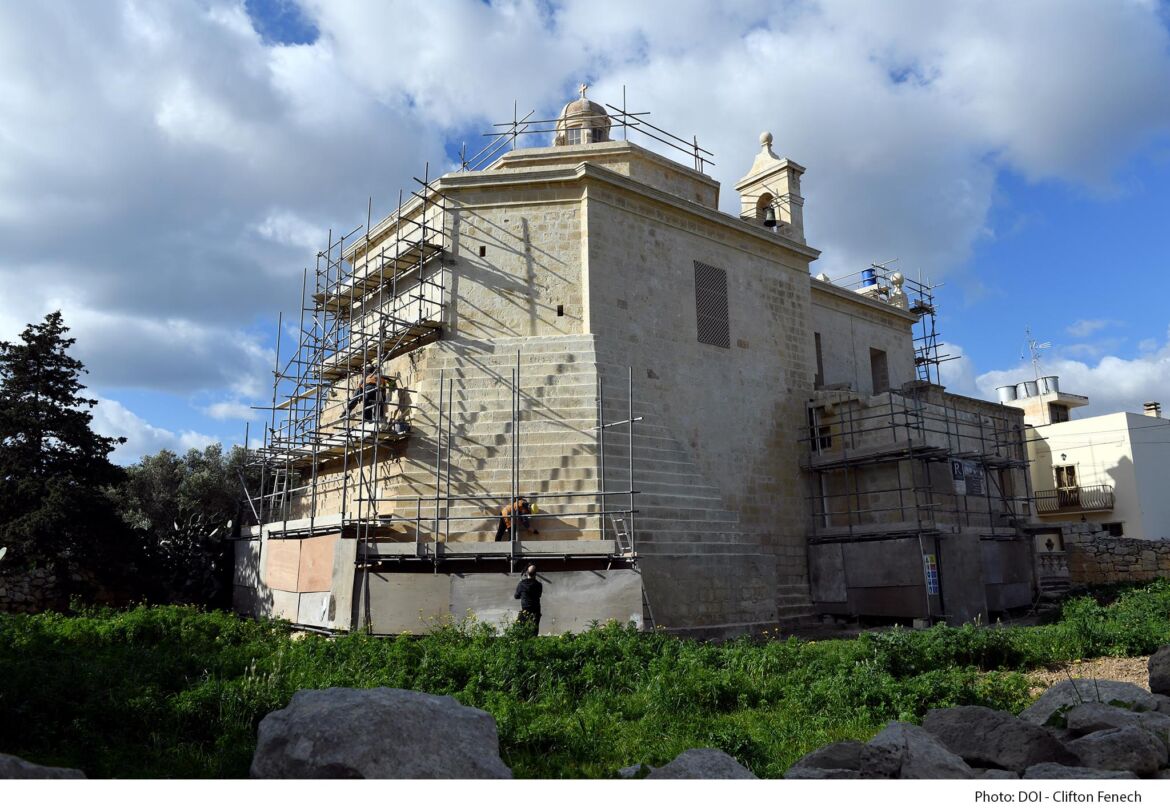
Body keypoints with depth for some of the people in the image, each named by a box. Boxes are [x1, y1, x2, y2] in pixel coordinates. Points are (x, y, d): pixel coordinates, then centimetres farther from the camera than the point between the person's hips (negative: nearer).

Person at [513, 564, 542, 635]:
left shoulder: (521, 584, -7)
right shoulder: (538, 585, -4)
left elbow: (516, 596, 6)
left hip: (525, 611, -1)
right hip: (536, 611, 1)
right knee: (534, 632, 3)